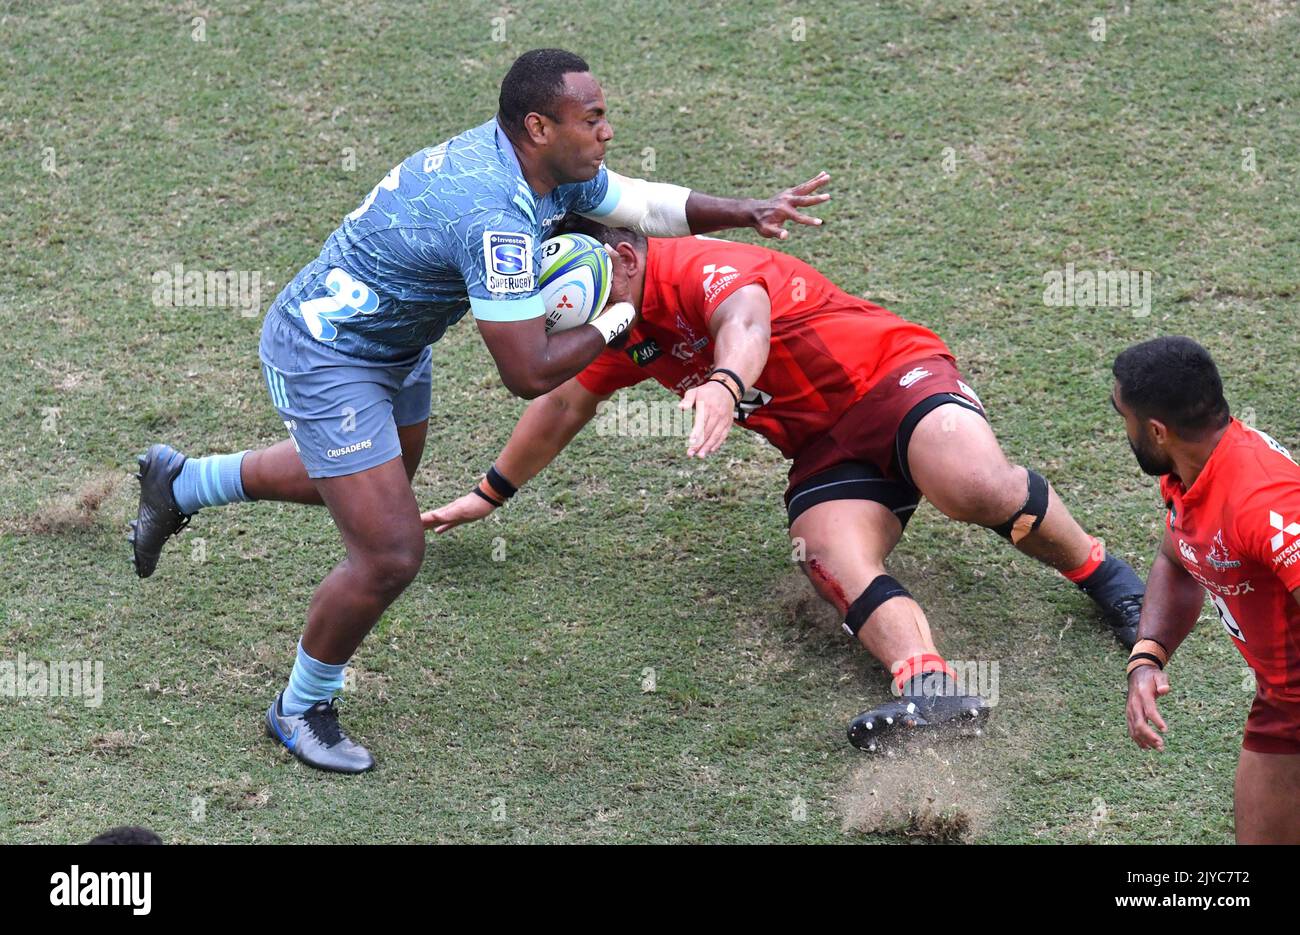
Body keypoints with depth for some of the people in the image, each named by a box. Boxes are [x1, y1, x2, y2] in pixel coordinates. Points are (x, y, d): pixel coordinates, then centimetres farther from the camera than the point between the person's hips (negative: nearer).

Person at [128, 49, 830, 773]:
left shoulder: (551, 168, -7)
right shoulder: (496, 218, -35)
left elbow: (646, 202, 9)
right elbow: (530, 375, -32)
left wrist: (747, 212, -5)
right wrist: (618, 315, -17)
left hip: (395, 343, 10)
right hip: (326, 357, -10)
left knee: (382, 473, 34)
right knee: (391, 555, -9)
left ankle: (181, 482, 48)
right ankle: (302, 710, 16)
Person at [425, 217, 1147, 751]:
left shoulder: (702, 268, -18)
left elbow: (744, 318, -41)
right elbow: (562, 406, 25)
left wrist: (727, 384, -64)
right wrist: (490, 494, 32)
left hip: (895, 372, -7)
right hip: (824, 452, 7)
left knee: (976, 489, -34)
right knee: (833, 564, -25)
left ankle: (1100, 573, -9)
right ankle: (931, 687, -46)